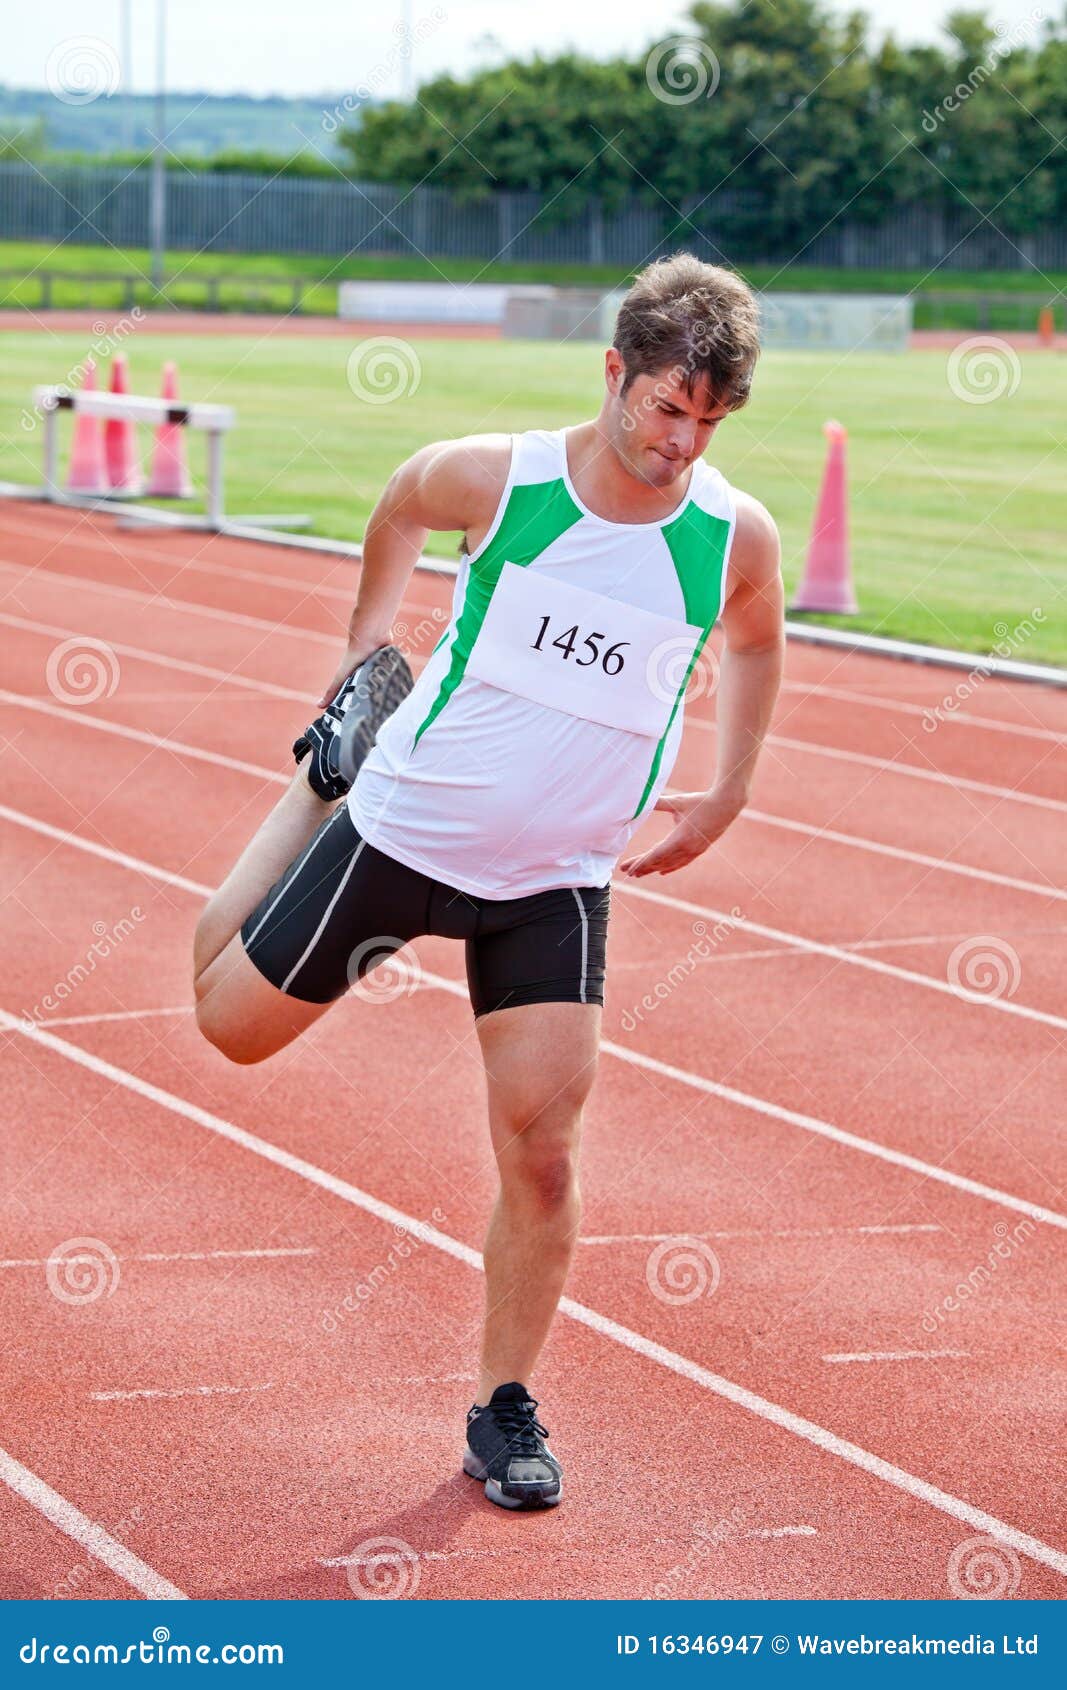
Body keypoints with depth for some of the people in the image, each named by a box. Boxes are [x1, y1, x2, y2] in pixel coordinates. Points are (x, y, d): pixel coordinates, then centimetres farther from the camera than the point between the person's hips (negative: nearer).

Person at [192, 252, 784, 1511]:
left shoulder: (737, 537, -12)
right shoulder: (492, 477, -17)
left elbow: (753, 643, 12)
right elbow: (398, 507, 8)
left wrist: (725, 797, 10)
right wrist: (364, 642, 10)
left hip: (555, 884, 1)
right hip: (399, 829, 0)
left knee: (541, 1145, -5)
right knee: (234, 1022, 14)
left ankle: (505, 1410, 13)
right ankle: (336, 758, 35)